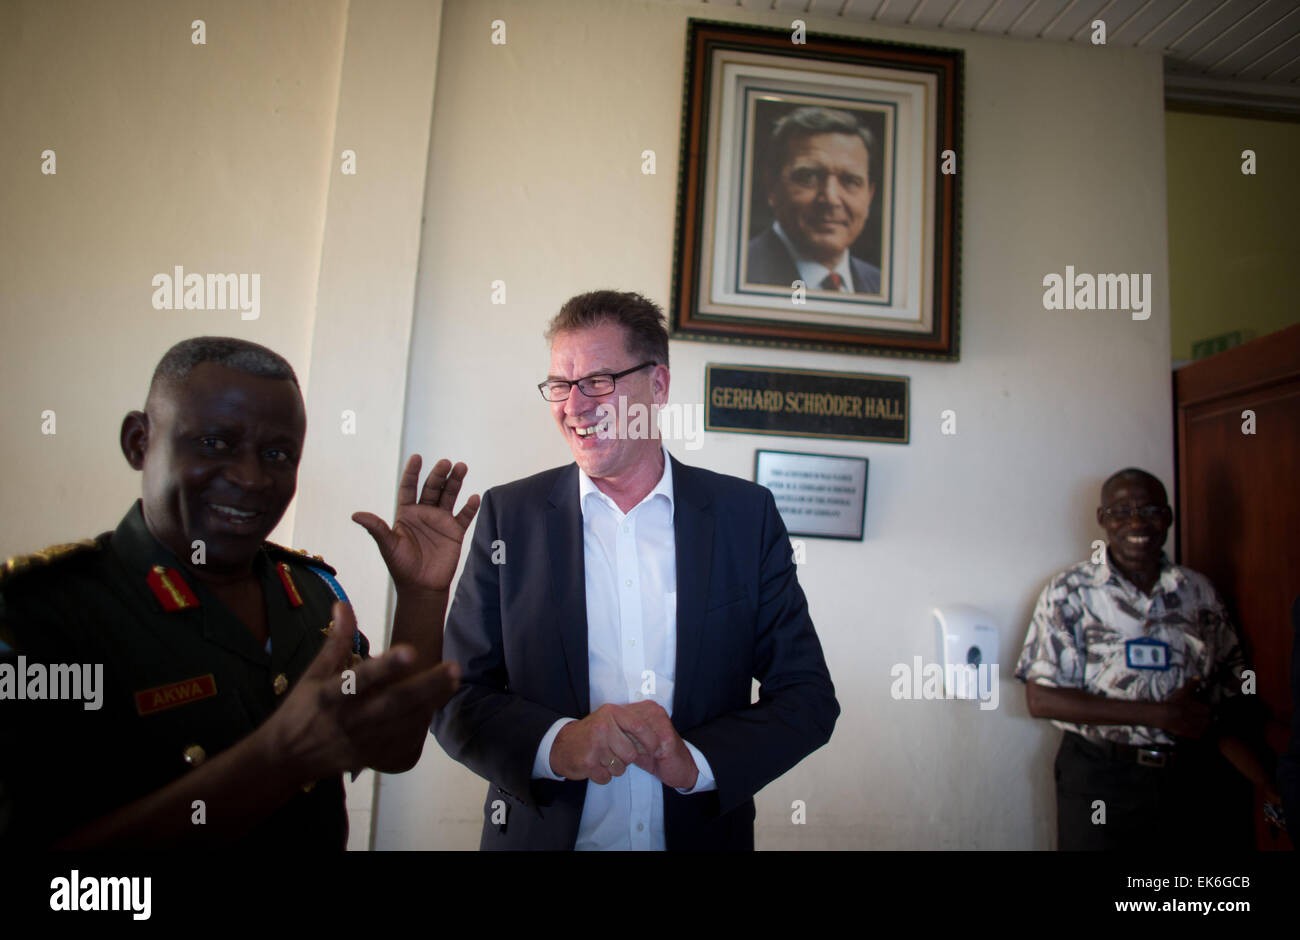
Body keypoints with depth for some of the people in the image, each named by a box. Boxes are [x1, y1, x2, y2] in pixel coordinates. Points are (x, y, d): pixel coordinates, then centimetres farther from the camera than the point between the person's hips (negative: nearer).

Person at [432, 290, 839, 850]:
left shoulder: (746, 514, -7)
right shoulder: (509, 515, -7)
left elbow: (809, 696, -5)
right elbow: (457, 698, -7)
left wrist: (696, 760, -20)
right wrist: (555, 744, -25)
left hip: (703, 833, 1)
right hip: (542, 833, 0)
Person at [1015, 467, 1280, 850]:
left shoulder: (1199, 593, 5)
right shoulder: (1069, 593, -8)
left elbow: (1224, 708, 7)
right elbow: (1042, 698, -14)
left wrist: (1275, 789, -5)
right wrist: (1161, 714, -15)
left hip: (1189, 777, 4)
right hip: (1099, 779, -3)